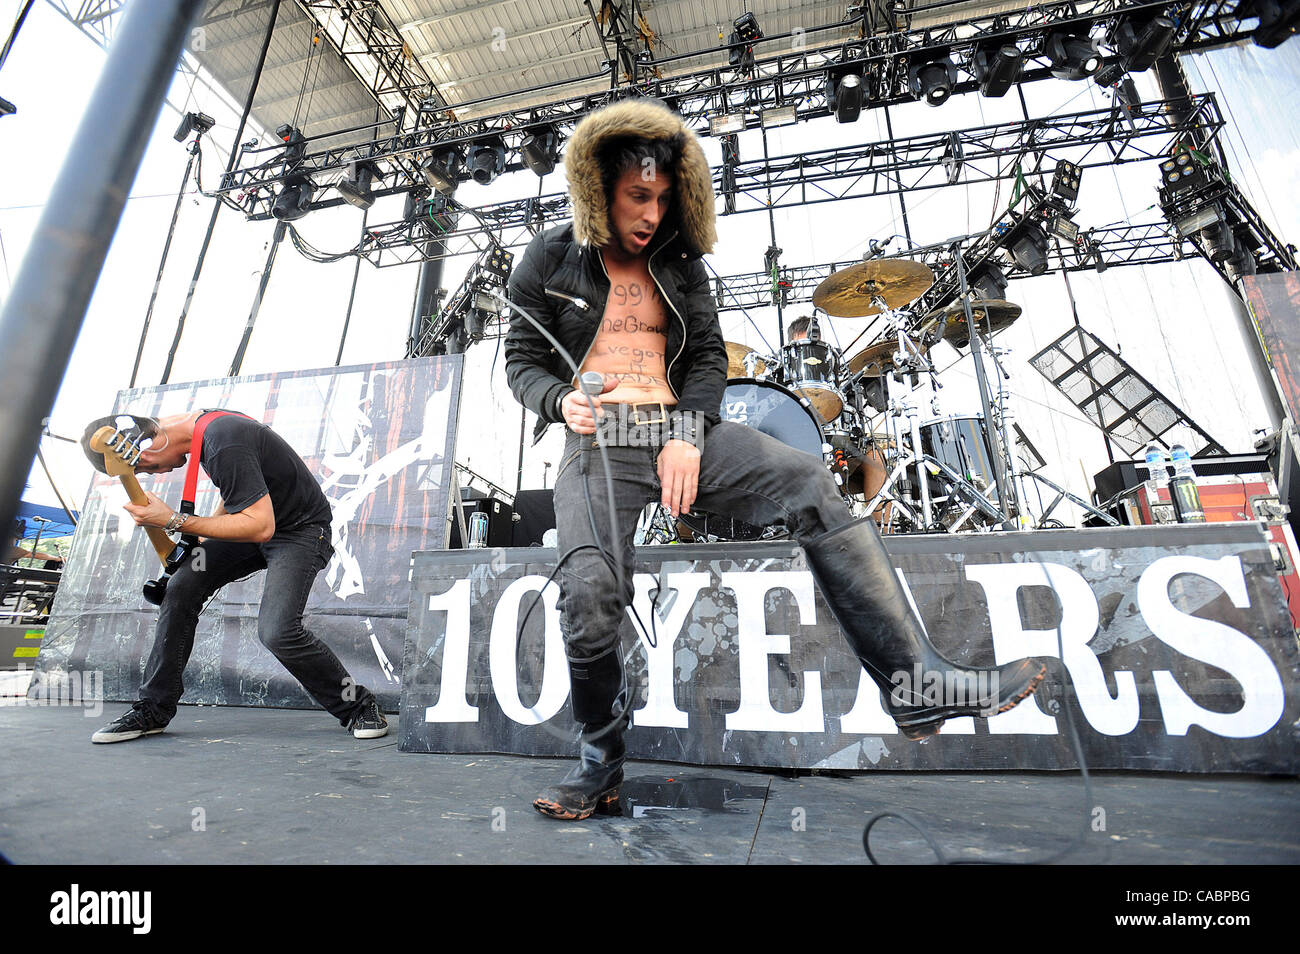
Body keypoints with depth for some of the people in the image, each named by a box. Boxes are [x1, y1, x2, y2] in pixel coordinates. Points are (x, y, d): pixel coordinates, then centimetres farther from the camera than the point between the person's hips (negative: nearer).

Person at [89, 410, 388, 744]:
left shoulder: (225, 447, -27)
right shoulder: (202, 422, 4)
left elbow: (261, 527, -29)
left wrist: (175, 521, -24)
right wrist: (198, 539, 15)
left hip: (300, 531, -9)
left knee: (276, 631, -22)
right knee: (182, 587, -1)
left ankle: (359, 706, -2)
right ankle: (153, 709, 16)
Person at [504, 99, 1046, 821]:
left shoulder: (679, 259, 17)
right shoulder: (550, 258, 11)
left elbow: (709, 354, 10)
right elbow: (522, 361, 10)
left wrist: (688, 436, -8)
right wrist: (560, 401, -14)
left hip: (685, 428, 3)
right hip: (597, 442, -2)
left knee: (811, 485, -20)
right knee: (588, 590, -27)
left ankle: (916, 685, -14)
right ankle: (600, 763, 0)